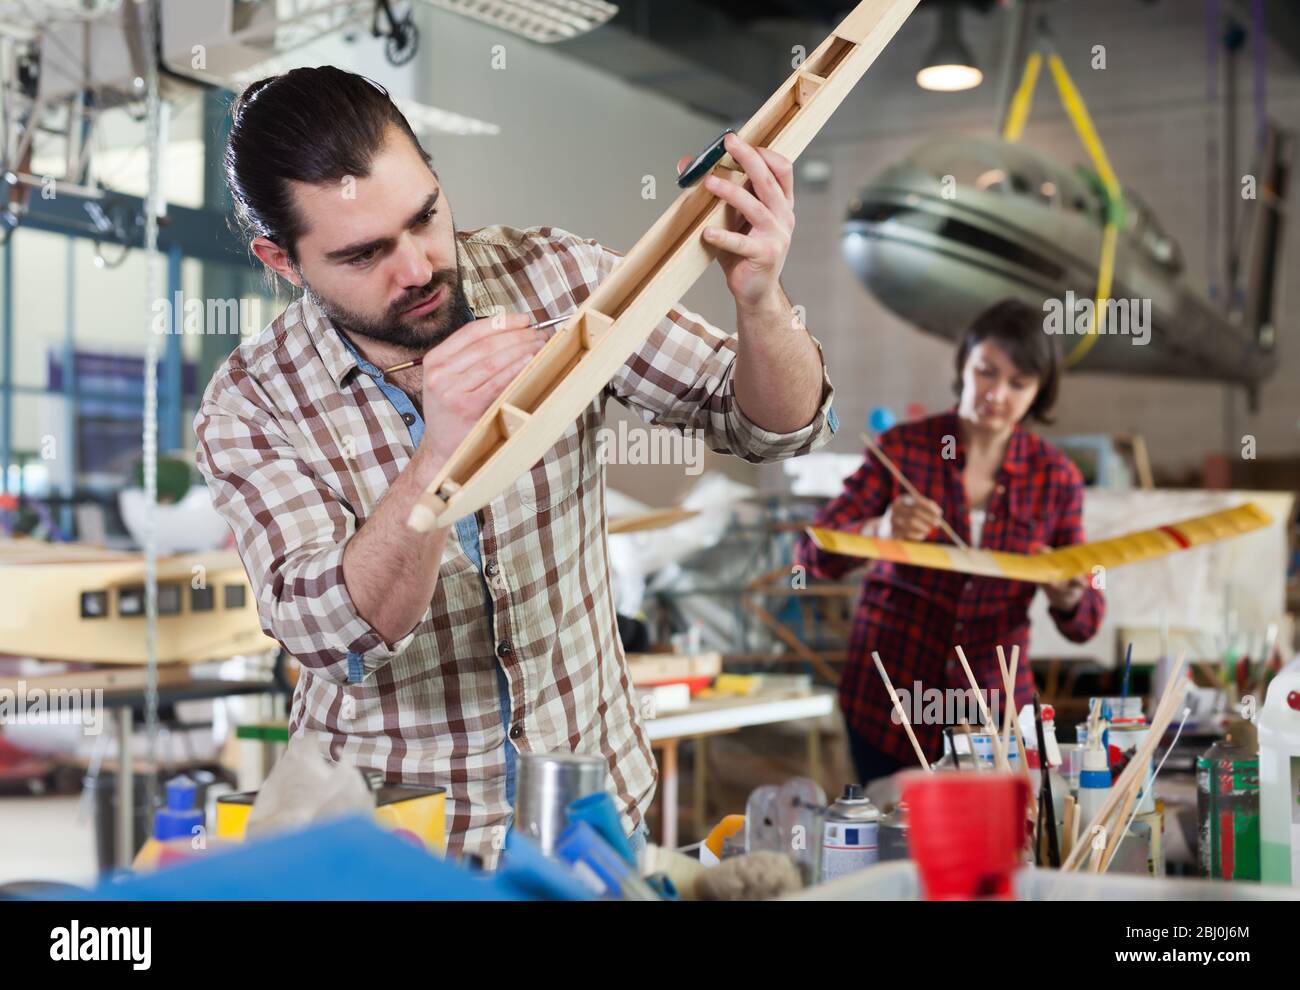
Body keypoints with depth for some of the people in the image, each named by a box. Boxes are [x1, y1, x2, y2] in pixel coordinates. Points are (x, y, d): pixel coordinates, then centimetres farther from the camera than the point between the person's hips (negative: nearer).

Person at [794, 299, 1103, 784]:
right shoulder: (903, 448, -7)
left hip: (994, 707, 2)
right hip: (887, 704, -1)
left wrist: (1067, 598, -22)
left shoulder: (1055, 477, -2)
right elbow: (811, 556, -12)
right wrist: (878, 531, -31)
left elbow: (1085, 624, 1)